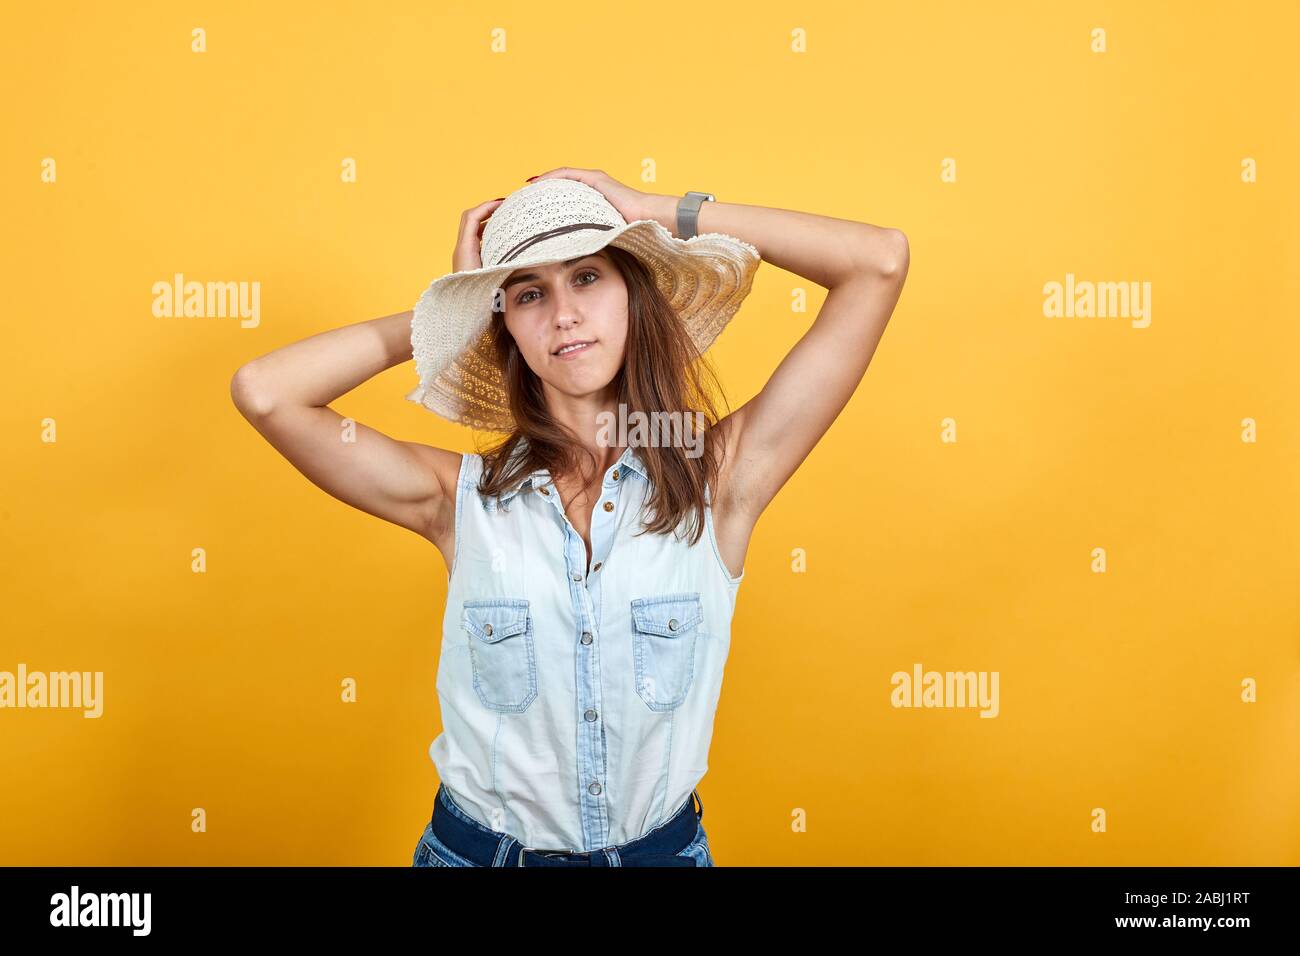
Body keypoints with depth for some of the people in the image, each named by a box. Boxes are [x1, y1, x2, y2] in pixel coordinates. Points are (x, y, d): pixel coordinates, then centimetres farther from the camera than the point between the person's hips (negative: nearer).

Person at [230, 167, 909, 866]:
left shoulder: (718, 477, -12)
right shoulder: (461, 498, -10)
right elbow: (263, 391, -16)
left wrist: (663, 212, -10)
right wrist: (444, 312, -9)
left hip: (665, 847, 0)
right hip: (475, 848, 1)